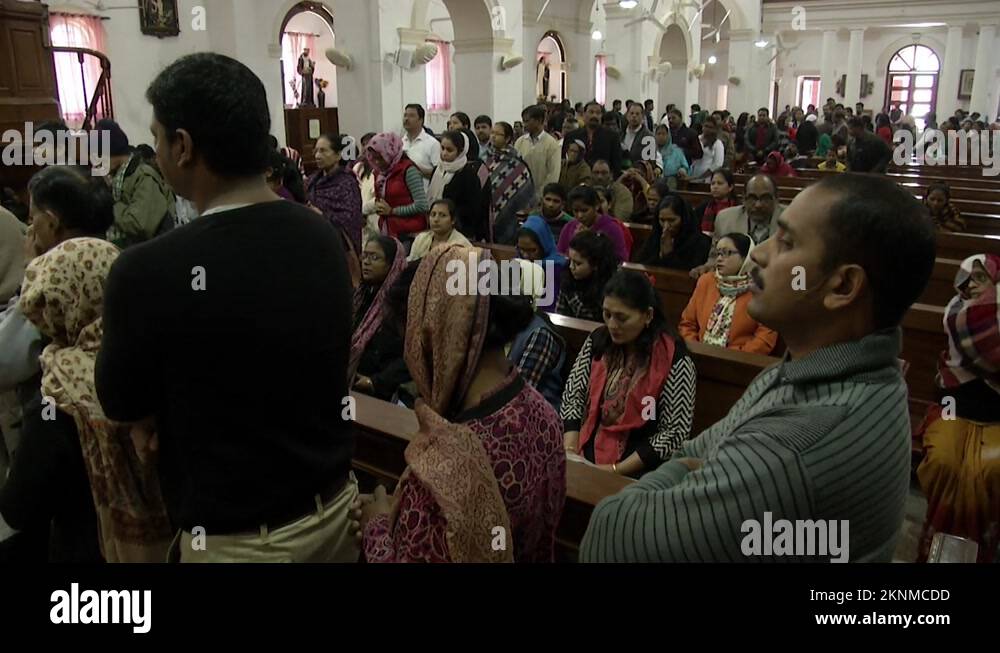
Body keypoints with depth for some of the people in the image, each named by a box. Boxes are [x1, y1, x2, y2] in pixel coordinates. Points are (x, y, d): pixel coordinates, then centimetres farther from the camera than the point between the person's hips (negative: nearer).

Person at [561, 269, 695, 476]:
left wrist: (615, 470, -14)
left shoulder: (674, 360, -12)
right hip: (585, 458, 4)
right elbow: (572, 398, 6)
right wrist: (570, 452, -8)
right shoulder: (597, 341, 4)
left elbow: (674, 433, -11)